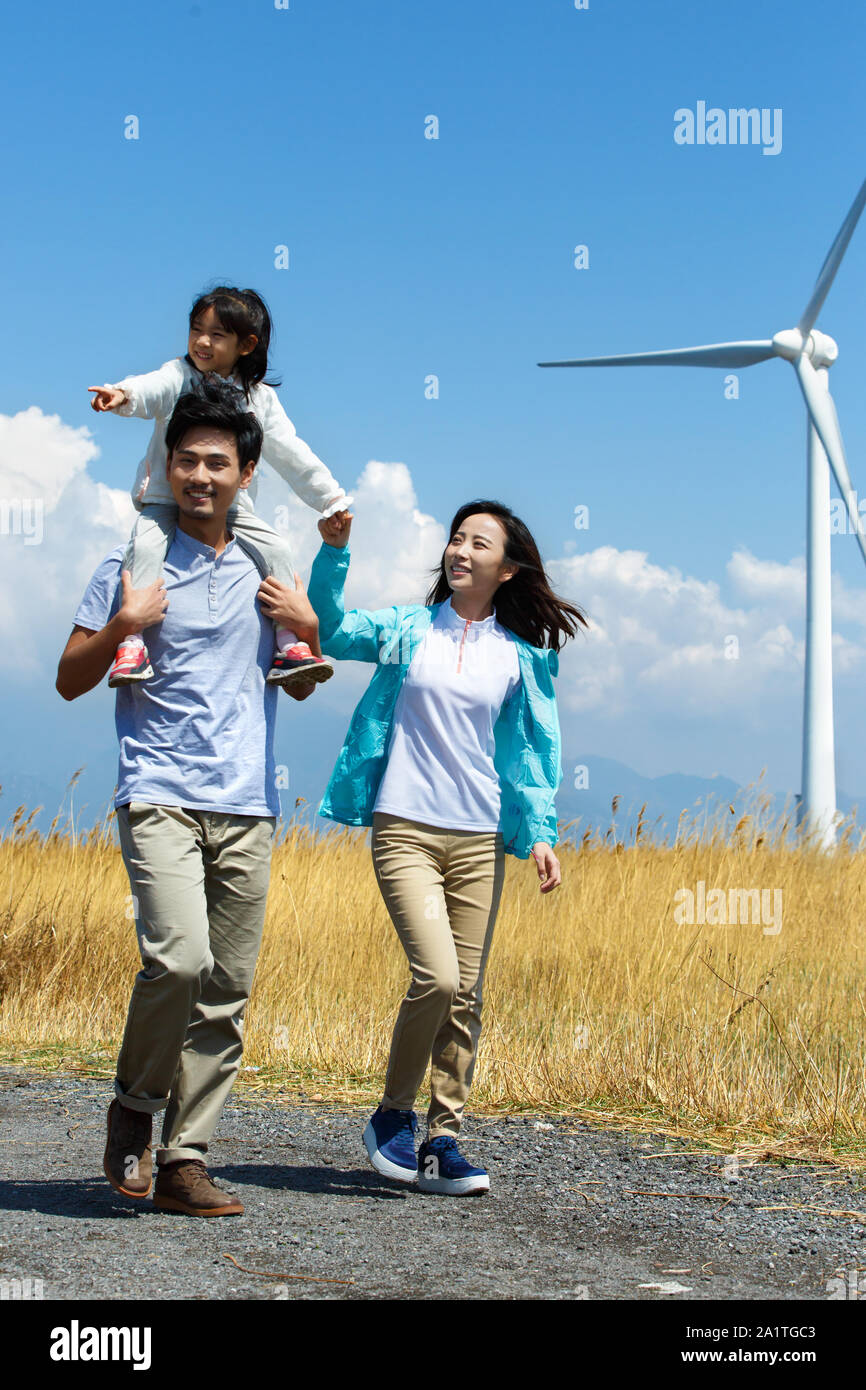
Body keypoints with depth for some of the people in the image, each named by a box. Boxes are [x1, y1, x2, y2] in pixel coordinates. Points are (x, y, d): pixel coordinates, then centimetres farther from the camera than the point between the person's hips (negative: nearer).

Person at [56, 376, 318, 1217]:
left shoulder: (265, 571, 16)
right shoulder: (132, 564, 5)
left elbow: (300, 687, 26)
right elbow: (70, 681, 5)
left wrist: (305, 628, 5)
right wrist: (122, 625, -12)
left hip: (247, 808, 4)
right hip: (160, 794, -4)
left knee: (227, 991, 0)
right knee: (179, 958, -22)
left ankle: (184, 1160, 6)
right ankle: (134, 1104, 3)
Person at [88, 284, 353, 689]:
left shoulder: (260, 397, 6)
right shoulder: (178, 376, 0)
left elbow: (290, 453, 9)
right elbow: (150, 389, -23)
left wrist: (333, 500, 6)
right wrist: (124, 394, -48)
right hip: (166, 500, -2)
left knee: (277, 550, -14)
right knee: (145, 547, -28)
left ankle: (290, 648, -10)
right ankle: (132, 645, -31)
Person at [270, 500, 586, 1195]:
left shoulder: (523, 656, 9)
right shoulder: (406, 629, 7)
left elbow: (536, 749, 11)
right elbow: (332, 629, -6)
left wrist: (542, 833, 1)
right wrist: (334, 551, -19)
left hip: (479, 839, 3)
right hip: (404, 829, -3)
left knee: (466, 996, 2)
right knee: (436, 977, -17)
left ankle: (442, 1143, 13)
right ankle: (393, 1114, 4)